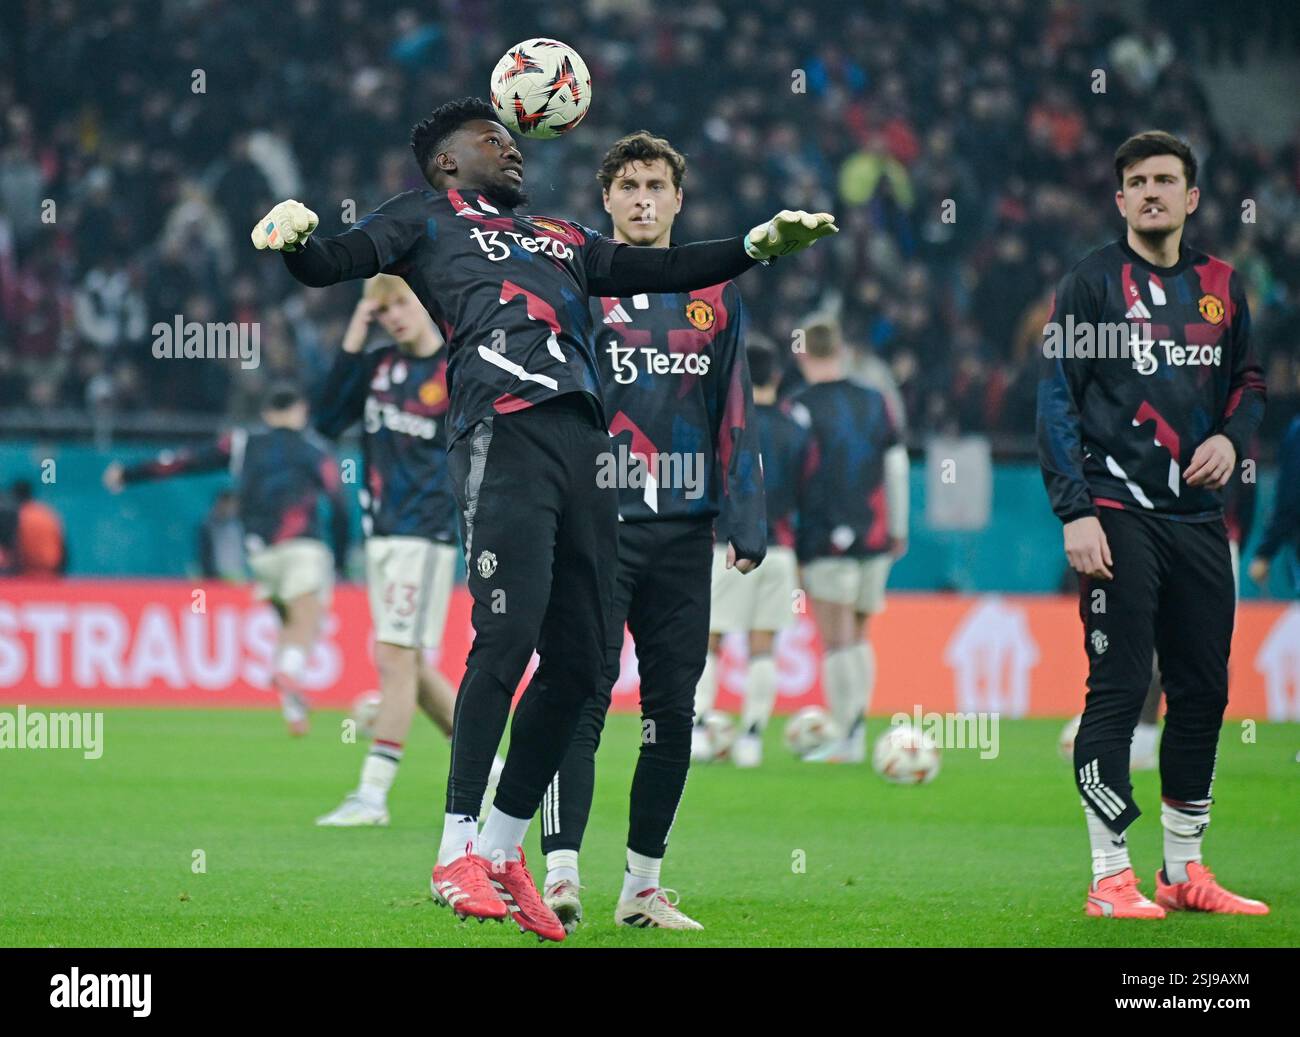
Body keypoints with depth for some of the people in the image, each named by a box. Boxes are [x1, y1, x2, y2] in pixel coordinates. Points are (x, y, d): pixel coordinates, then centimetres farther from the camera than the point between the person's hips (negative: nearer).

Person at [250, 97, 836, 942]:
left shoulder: (565, 239, 33)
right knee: (508, 636, -16)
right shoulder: (428, 220, 17)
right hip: (505, 436, -6)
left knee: (579, 661, 3)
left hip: (584, 444, 6)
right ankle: (458, 850, -10)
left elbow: (660, 271, 34)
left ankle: (503, 849, 13)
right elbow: (330, 265, 5)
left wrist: (759, 245, 23)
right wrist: (295, 238, -17)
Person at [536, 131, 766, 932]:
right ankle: (561, 874, -19)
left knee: (673, 711, 5)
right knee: (581, 699, -14)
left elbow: (735, 415, 13)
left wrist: (747, 524, 6)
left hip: (683, 530, 4)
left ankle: (644, 886, 14)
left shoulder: (715, 297, 13)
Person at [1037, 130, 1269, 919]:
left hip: (1198, 517, 5)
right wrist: (1075, 511, -13)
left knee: (1203, 691, 7)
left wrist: (1232, 436, 0)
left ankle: (1185, 870, 16)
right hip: (1119, 515, -5)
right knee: (1119, 689, -7)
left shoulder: (1220, 285, 12)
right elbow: (1055, 401, -5)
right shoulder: (1092, 283, -2)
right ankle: (1111, 877, -3)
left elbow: (1249, 381, 22)